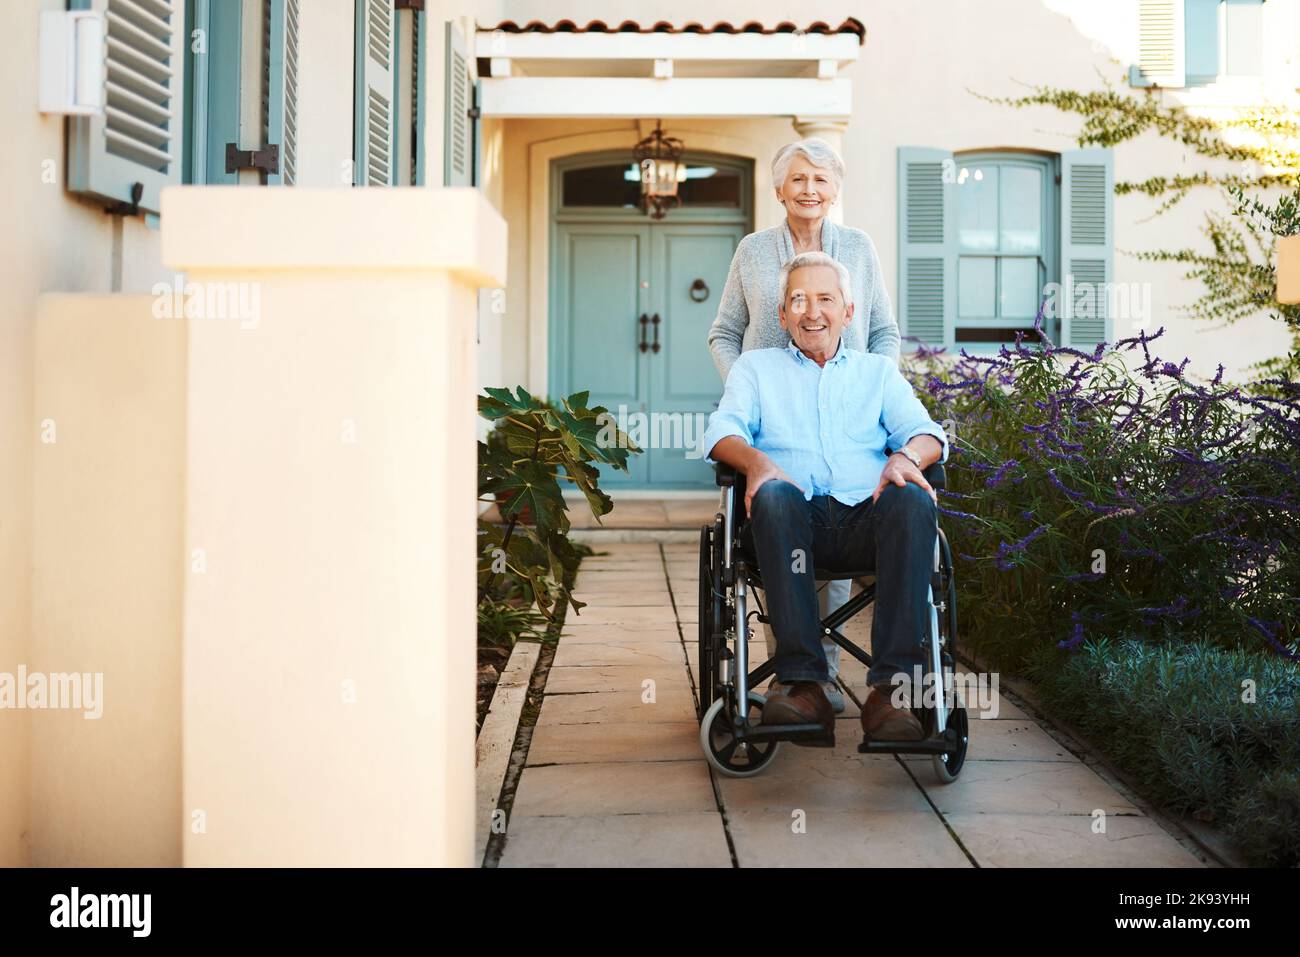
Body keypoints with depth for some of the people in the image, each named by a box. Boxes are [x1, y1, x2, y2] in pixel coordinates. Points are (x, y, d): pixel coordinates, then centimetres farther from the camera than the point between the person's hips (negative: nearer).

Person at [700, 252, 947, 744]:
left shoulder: (878, 371, 29)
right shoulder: (756, 367, 26)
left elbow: (923, 430, 14)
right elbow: (722, 430, 10)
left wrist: (907, 456, -12)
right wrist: (755, 459, -15)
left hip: (866, 518, 1)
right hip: (795, 520, -1)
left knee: (913, 501, -33)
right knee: (774, 496, -36)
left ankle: (890, 688, -38)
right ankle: (804, 686, -40)